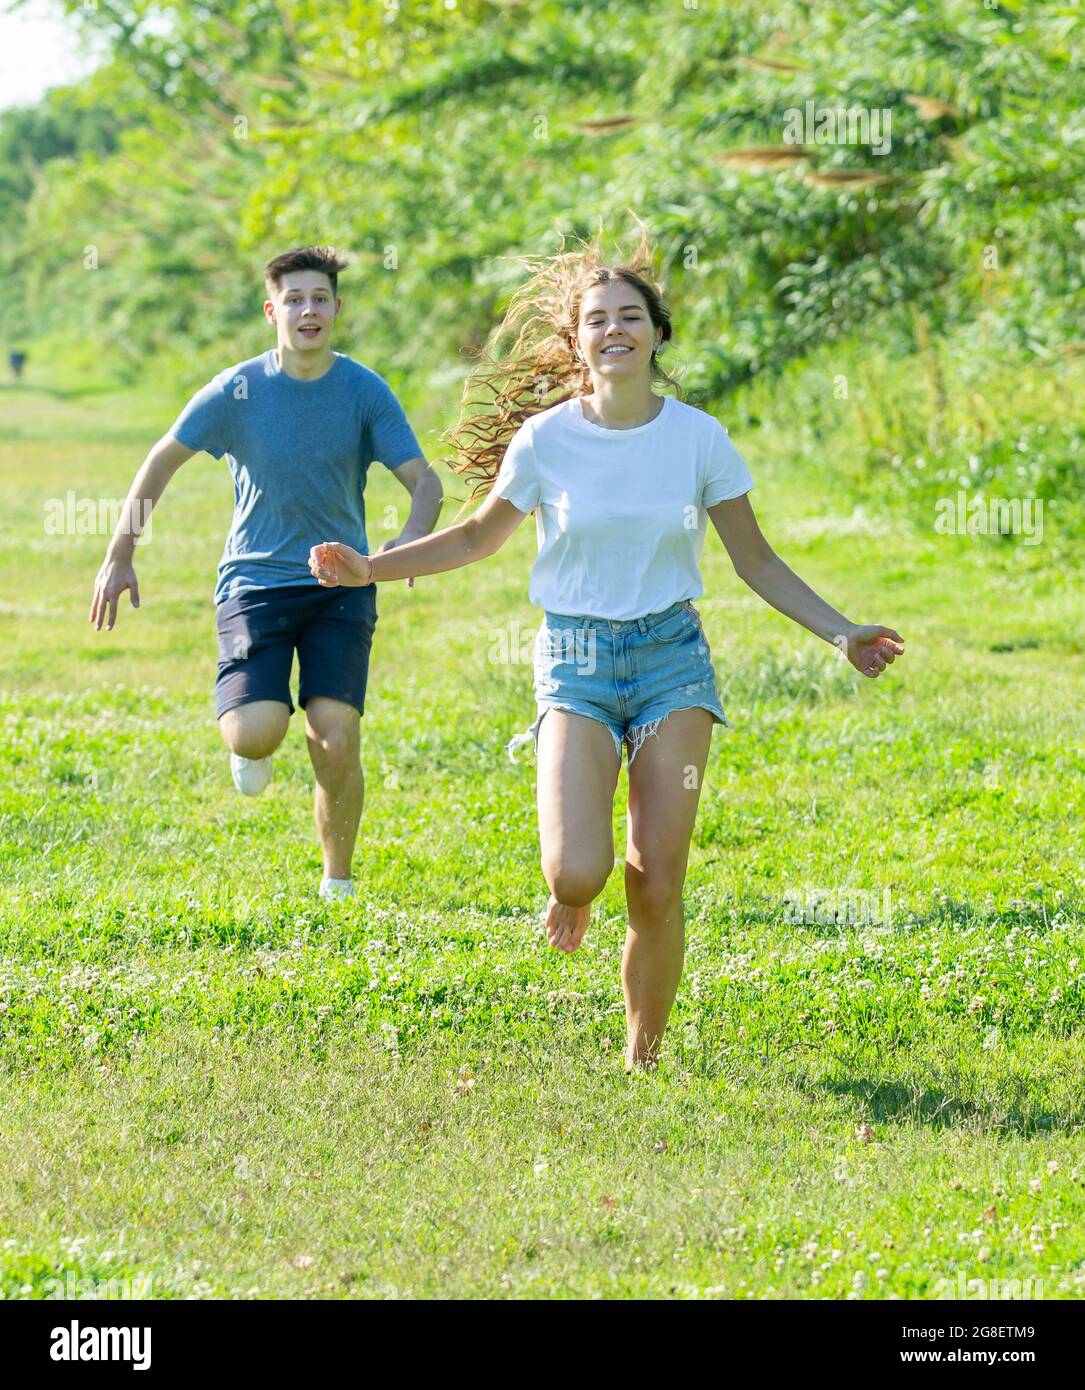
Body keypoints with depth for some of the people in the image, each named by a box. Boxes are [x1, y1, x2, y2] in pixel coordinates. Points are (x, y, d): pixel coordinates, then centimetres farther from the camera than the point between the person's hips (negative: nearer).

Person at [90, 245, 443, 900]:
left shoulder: (366, 391, -4)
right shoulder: (238, 391, -5)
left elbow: (424, 480, -6)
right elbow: (163, 460, 5)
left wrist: (412, 539, -28)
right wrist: (120, 555, 2)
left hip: (341, 584, 1)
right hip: (255, 581, -1)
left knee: (337, 736, -14)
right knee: (255, 733, -20)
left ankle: (338, 882, 7)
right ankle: (256, 746, 21)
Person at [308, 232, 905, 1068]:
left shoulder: (698, 438, -2)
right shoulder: (543, 441, -3)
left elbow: (756, 561, 8)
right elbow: (479, 538, 12)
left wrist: (842, 634, 0)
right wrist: (370, 569, 2)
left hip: (672, 660, 1)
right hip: (577, 663, -1)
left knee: (657, 890, -6)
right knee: (577, 870, -20)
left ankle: (644, 1057, 13)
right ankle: (571, 898, 19)